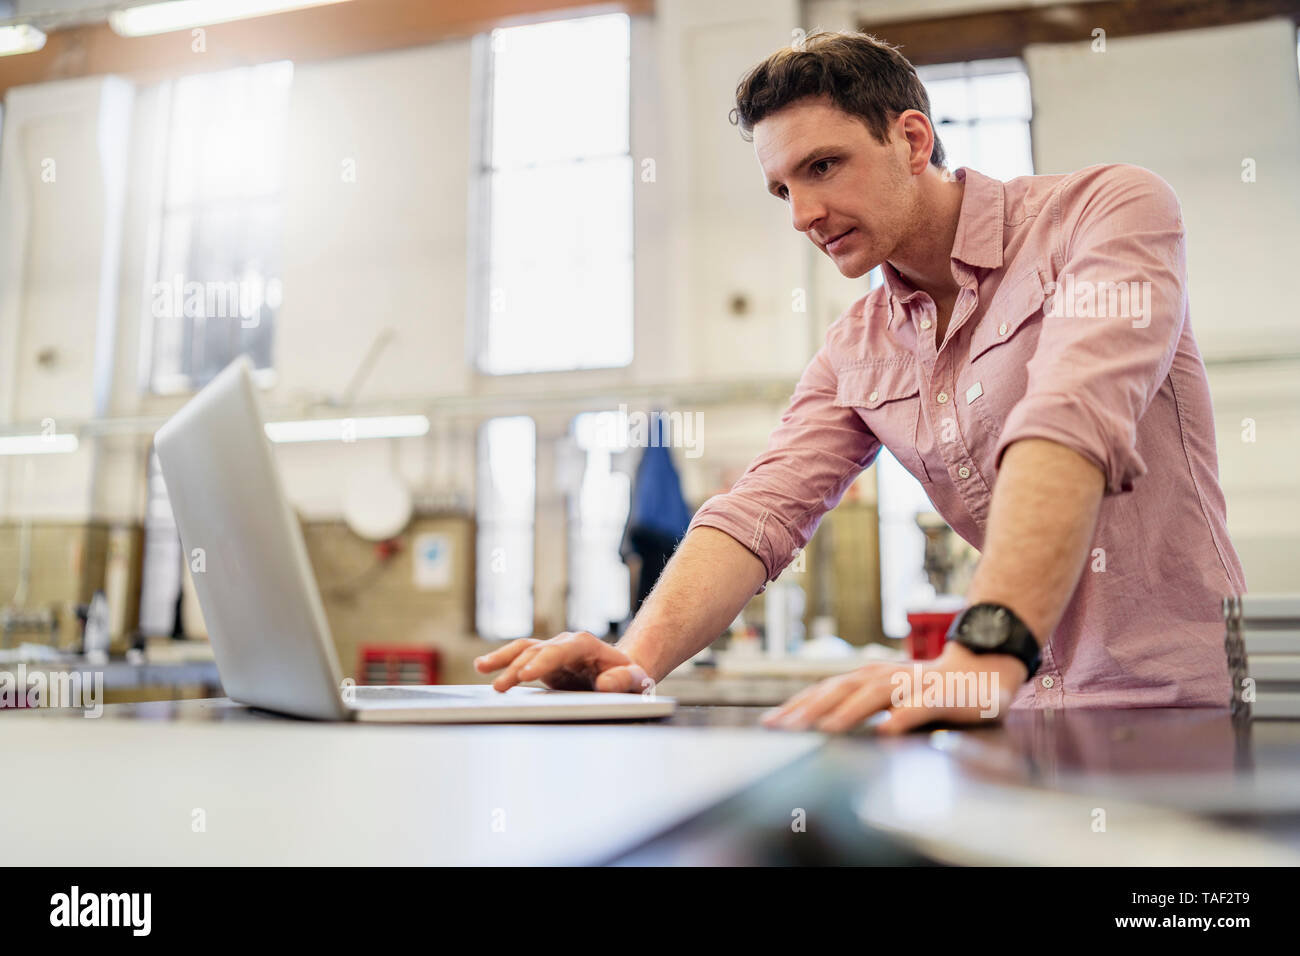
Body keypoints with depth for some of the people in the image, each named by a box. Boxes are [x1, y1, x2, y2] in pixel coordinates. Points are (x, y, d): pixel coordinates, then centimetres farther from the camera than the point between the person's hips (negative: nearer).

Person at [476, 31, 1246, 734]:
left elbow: (1073, 419, -25)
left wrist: (984, 654, -38)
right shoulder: (857, 357, 8)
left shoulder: (1108, 209, -8)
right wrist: (638, 656, -19)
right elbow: (763, 510, -2)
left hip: (1183, 705, -4)